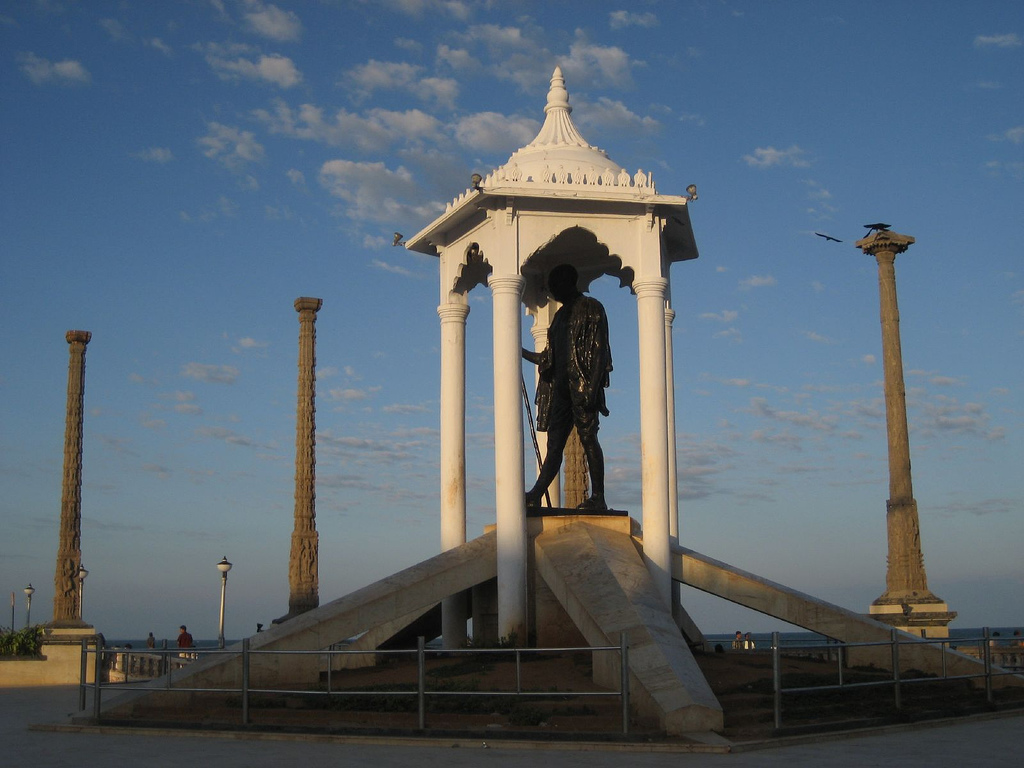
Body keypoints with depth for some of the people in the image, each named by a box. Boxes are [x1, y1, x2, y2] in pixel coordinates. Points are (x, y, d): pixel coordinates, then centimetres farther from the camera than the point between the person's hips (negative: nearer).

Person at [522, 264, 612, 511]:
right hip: (561, 387, 7)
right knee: (554, 442, 3)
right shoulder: (561, 314, 22)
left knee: (588, 437, -8)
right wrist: (523, 353, 24)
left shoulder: (591, 309, -1)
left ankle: (598, 497, -5)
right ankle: (535, 496, -2)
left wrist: (592, 386, -19)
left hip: (582, 386, -7)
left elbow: (600, 351, -10)